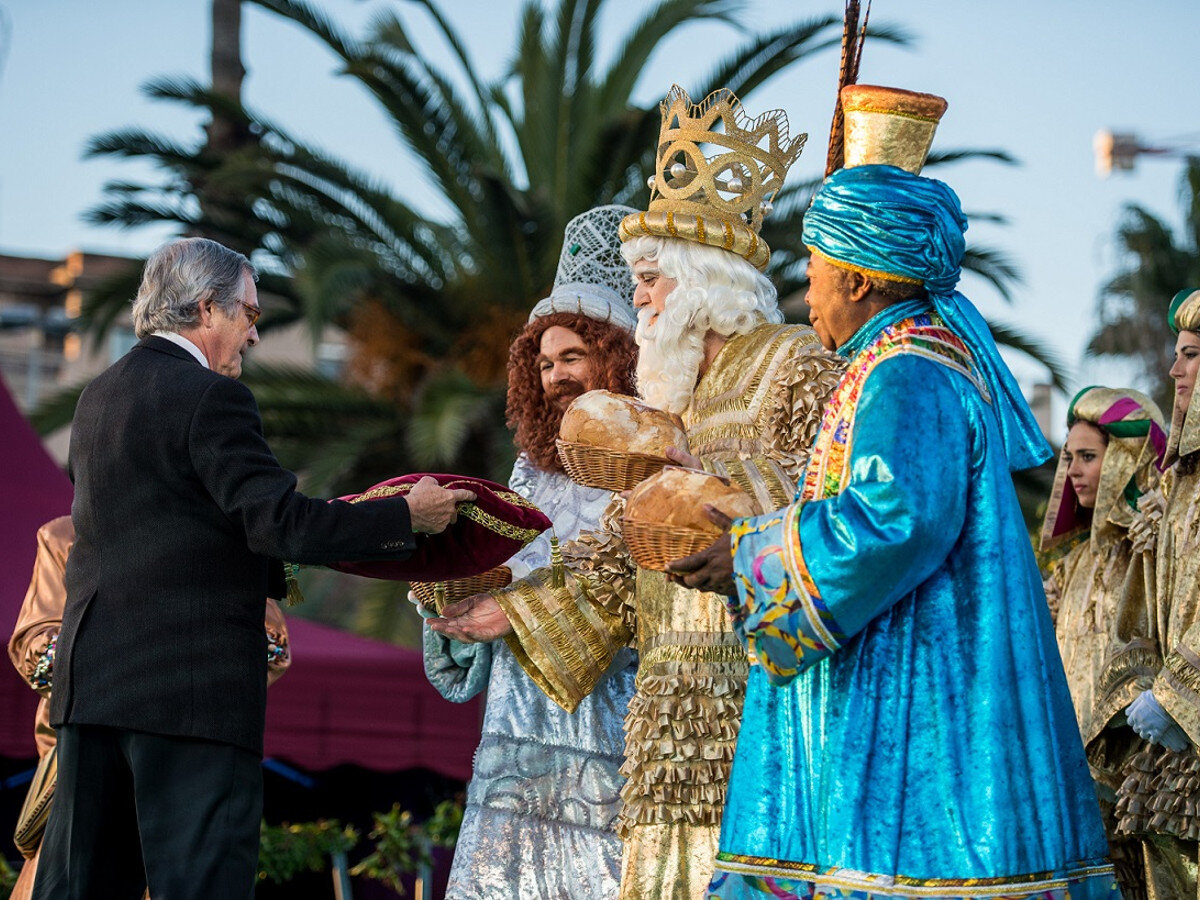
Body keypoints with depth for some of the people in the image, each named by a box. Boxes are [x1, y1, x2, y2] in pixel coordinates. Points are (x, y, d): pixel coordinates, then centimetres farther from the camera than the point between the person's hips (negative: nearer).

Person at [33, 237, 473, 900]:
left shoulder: (99, 396, 17)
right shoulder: (211, 397, -10)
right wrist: (406, 516, -8)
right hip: (192, 682, -8)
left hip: (89, 674, 8)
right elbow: (276, 520, -17)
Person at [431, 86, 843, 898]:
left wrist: (710, 473, -16)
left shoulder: (800, 365, 1)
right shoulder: (666, 393, 23)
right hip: (677, 708, 7)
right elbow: (618, 551, 20)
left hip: (765, 680, -7)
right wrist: (515, 606, 10)